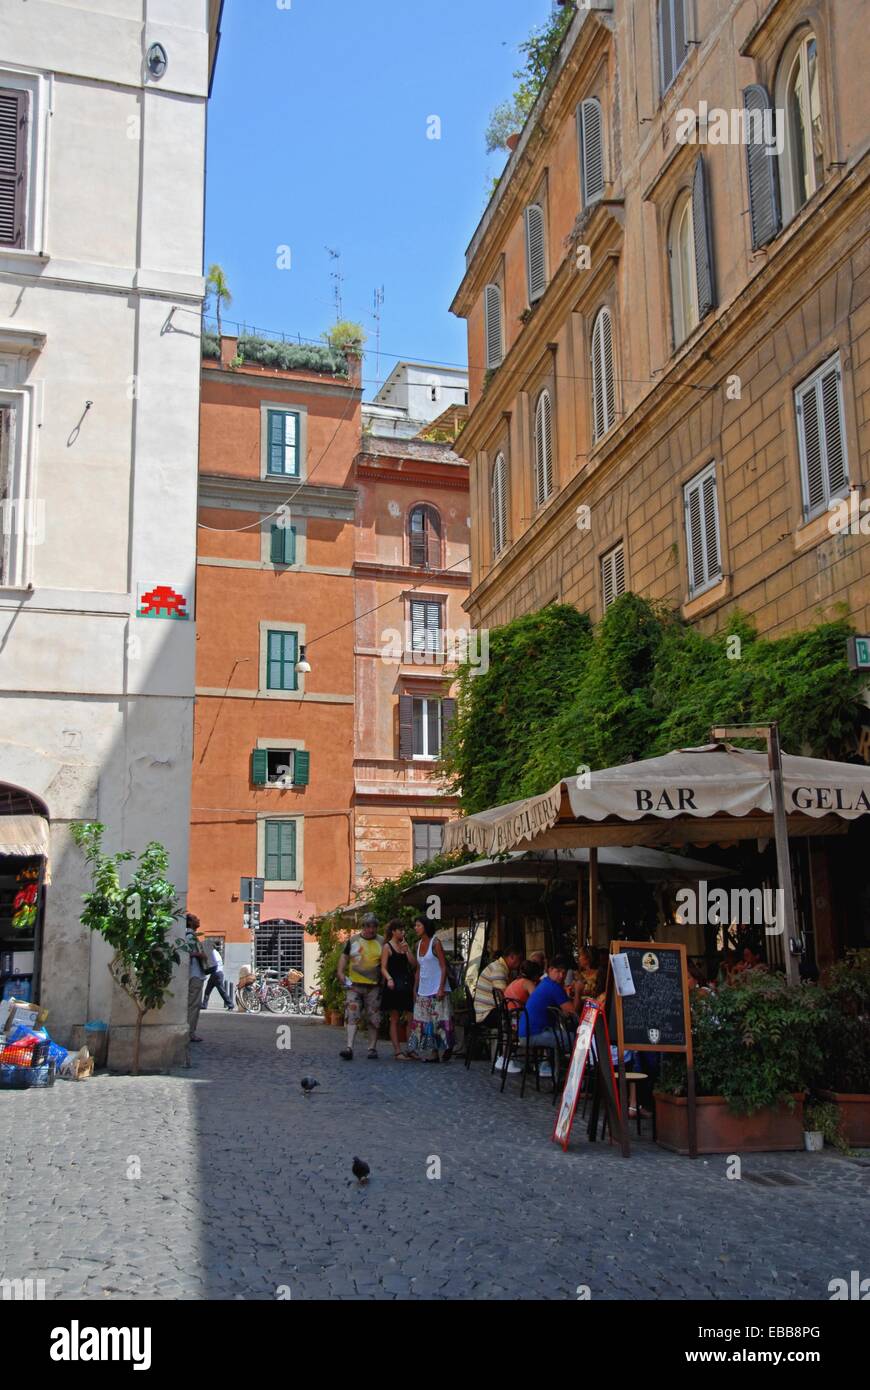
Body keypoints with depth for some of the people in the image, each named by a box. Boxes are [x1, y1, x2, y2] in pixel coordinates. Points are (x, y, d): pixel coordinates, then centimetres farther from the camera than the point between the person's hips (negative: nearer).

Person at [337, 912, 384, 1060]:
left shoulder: (381, 942, 7)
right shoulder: (353, 941, 8)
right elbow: (344, 956, 10)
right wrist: (341, 972, -4)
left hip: (374, 986, 0)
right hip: (354, 985, 0)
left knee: (374, 1018, 4)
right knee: (352, 1015, -10)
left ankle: (372, 1048, 14)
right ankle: (349, 1048, -14)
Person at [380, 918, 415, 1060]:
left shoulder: (405, 945, 15)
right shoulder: (387, 947, -1)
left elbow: (414, 965, 9)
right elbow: (383, 968, -8)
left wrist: (407, 951, -5)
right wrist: (389, 979, -26)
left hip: (406, 985, 6)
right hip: (394, 985, -6)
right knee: (394, 1019, -2)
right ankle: (397, 1051, -3)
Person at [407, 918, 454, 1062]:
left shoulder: (435, 943, -7)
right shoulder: (419, 944, 13)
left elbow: (443, 967, -11)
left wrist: (441, 988, -18)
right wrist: (415, 989, 14)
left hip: (436, 991, -7)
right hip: (423, 991, 7)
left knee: (438, 1021, -8)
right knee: (422, 1023, 3)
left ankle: (444, 1050, -2)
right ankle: (426, 1053, 7)